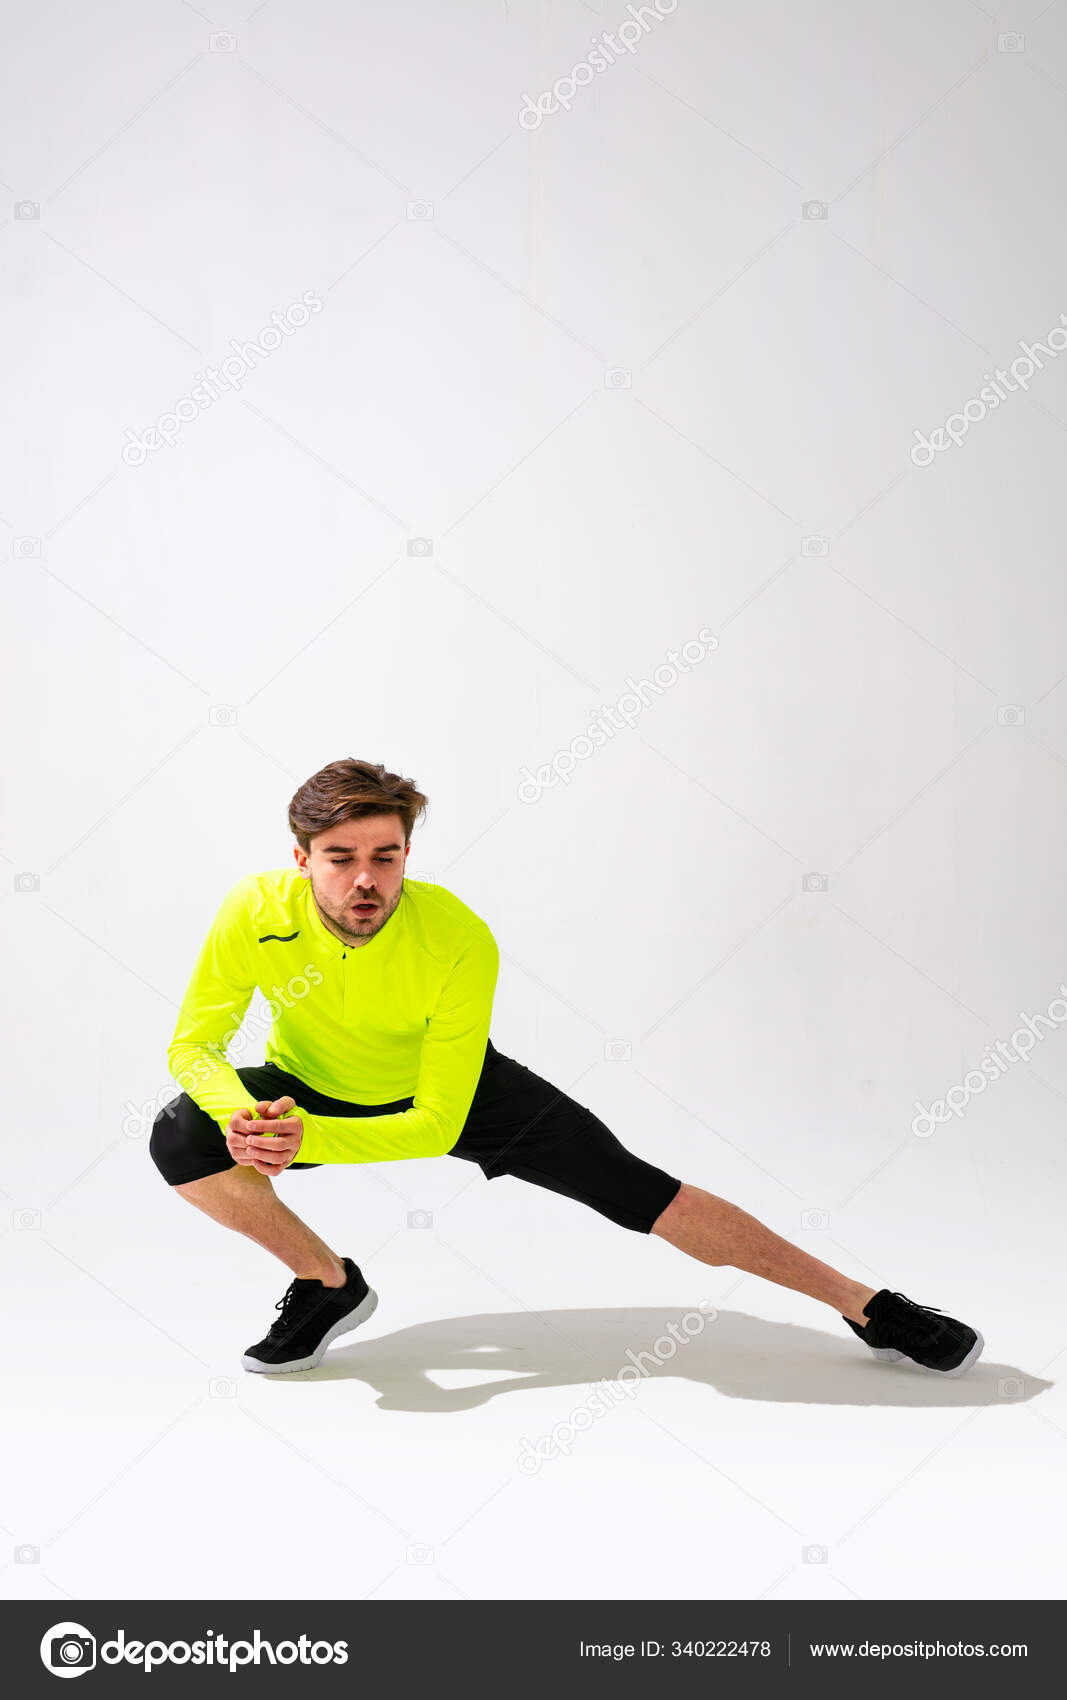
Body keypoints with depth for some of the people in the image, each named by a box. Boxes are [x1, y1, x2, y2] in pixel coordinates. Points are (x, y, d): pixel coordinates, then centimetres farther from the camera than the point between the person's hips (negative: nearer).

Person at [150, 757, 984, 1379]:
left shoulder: (461, 942, -35)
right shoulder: (256, 913, -30)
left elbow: (437, 1125, -29)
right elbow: (194, 1044, -18)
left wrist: (313, 1141, -41)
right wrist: (241, 1114, -39)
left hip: (456, 1090, -2)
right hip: (312, 1086, 3)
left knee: (647, 1195, -10)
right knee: (180, 1139, -26)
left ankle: (867, 1306, 3)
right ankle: (330, 1283, -1)